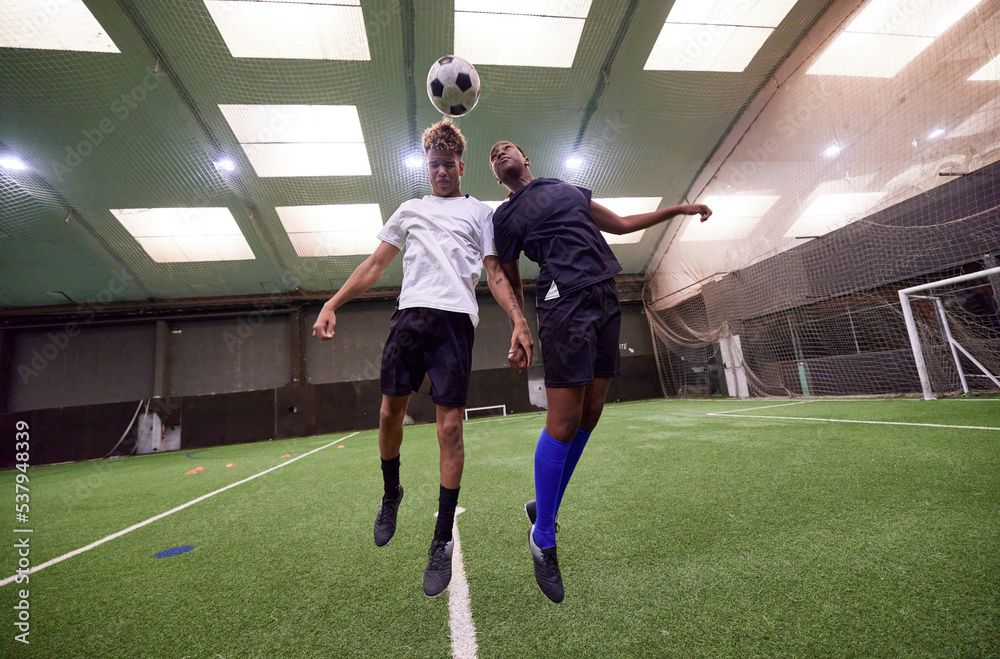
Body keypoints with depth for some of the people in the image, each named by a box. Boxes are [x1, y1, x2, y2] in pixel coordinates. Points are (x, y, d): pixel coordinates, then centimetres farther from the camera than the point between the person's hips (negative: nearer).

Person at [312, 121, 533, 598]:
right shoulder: (410, 210, 25)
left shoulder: (481, 212, 18)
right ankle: (391, 495, 33)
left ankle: (442, 543, 8)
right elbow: (376, 263, 21)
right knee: (390, 411, 3)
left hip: (456, 319, -3)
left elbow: (495, 274, 8)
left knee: (449, 426, -7)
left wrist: (518, 320, -8)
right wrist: (332, 303, 10)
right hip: (408, 313, 3)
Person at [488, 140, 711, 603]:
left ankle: (543, 508, 22)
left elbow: (623, 224, 34)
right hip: (565, 301, -6)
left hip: (606, 300, 6)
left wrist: (677, 209, 30)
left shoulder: (570, 190, 28)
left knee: (588, 416, 4)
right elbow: (512, 285, 11)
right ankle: (543, 538, 7)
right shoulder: (505, 218, 14)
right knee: (564, 421, -11)